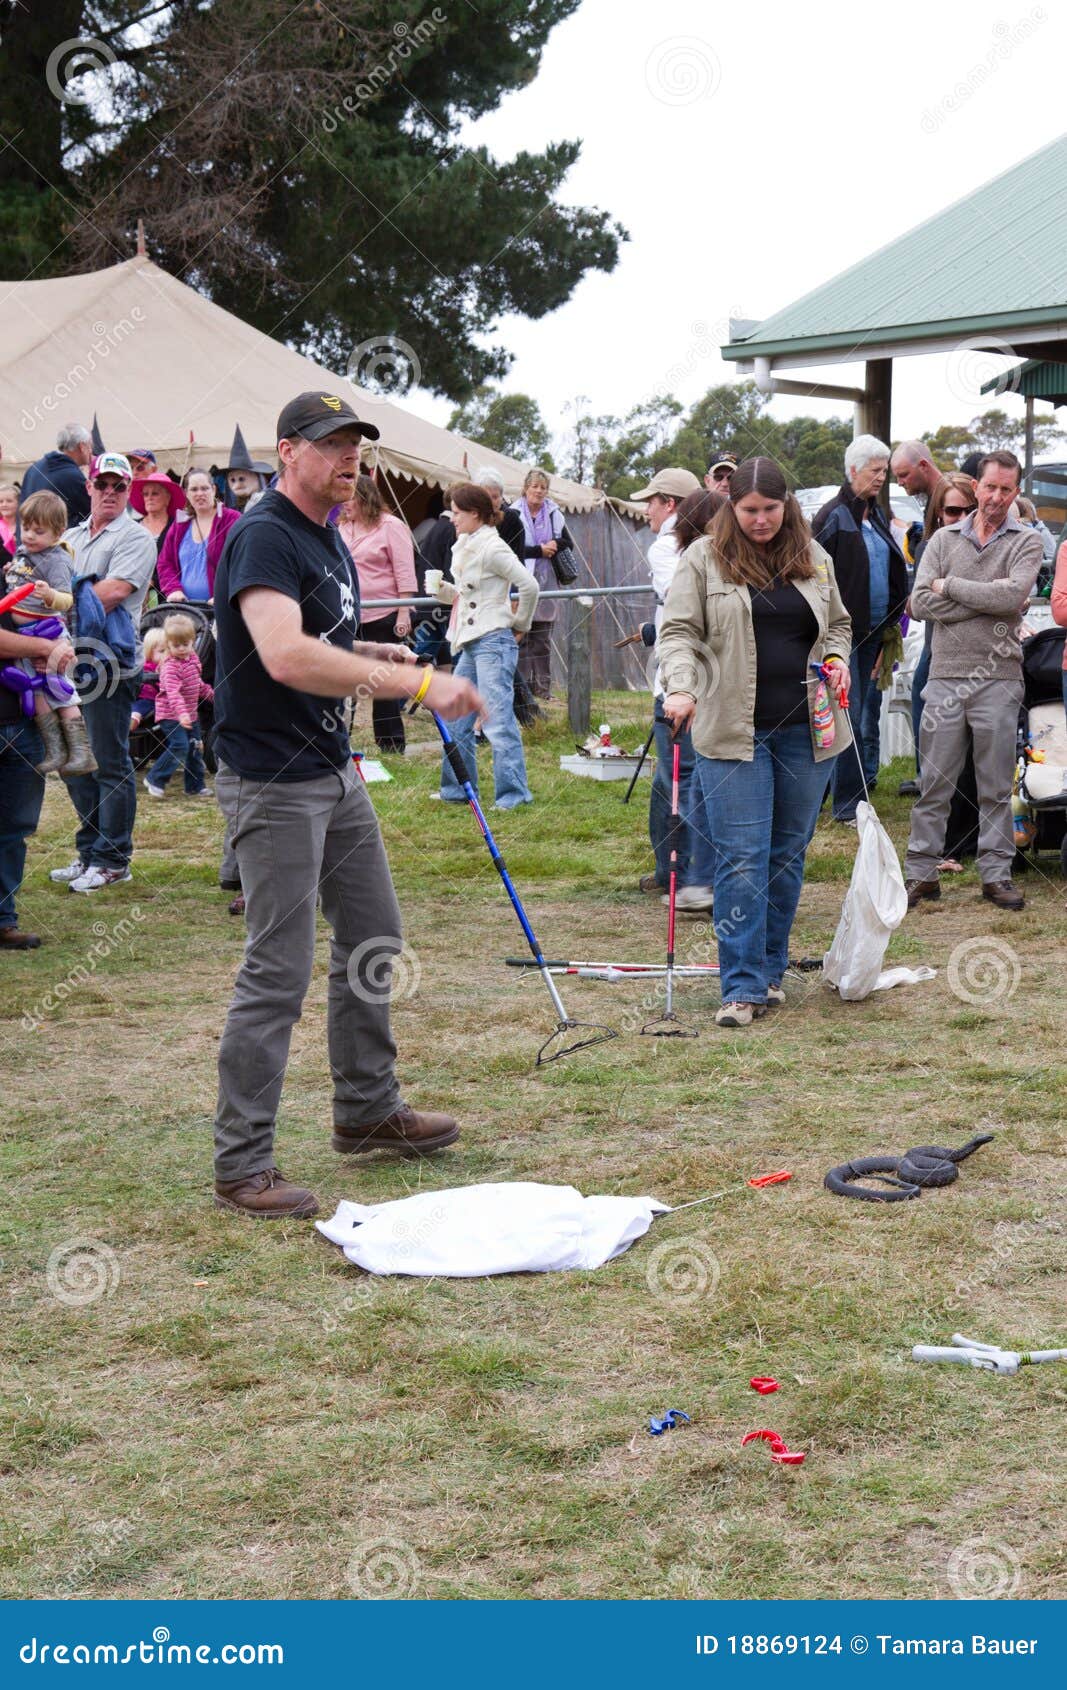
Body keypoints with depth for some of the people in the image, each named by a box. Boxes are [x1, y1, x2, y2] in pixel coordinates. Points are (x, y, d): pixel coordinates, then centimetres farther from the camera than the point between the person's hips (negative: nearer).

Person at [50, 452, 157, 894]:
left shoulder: (135, 538, -5)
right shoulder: (71, 536, 19)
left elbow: (113, 592, -18)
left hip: (109, 664, -8)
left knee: (110, 765, -3)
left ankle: (113, 860, 5)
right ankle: (89, 852, 23)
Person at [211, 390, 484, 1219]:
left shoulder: (329, 536, 13)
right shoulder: (263, 538, -18)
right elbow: (285, 657, -34)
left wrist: (373, 655, 8)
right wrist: (414, 682, -35)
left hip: (336, 771, 10)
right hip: (274, 784, -10)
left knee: (374, 938, 18)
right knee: (279, 971, -7)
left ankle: (369, 1108, 34)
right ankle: (242, 1164, 2)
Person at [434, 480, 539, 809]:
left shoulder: (491, 548, -13)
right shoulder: (464, 547, 16)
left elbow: (529, 586, -17)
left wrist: (520, 624, -7)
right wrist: (442, 589, 4)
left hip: (494, 640, -10)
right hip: (469, 643, 10)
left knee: (497, 719, -10)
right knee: (456, 719, 13)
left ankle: (512, 794, -7)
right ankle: (457, 790, 23)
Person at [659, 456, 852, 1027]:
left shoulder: (815, 558, 12)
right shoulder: (705, 559, 1)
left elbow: (838, 623, 25)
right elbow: (678, 630, -3)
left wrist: (836, 659, 4)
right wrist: (680, 687, -20)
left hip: (805, 731, 4)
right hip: (733, 732, -4)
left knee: (788, 854, 9)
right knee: (741, 858, -8)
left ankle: (770, 971, 22)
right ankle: (743, 988, -5)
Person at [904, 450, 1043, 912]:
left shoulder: (1027, 542, 4)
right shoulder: (944, 539, 9)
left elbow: (1013, 594, -15)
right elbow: (921, 601, -4)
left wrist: (950, 586, -7)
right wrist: (987, 601, -9)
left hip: (998, 678, -1)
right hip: (946, 673, 1)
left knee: (997, 786, 5)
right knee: (933, 782, 4)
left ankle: (996, 873, 13)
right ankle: (921, 871, 11)